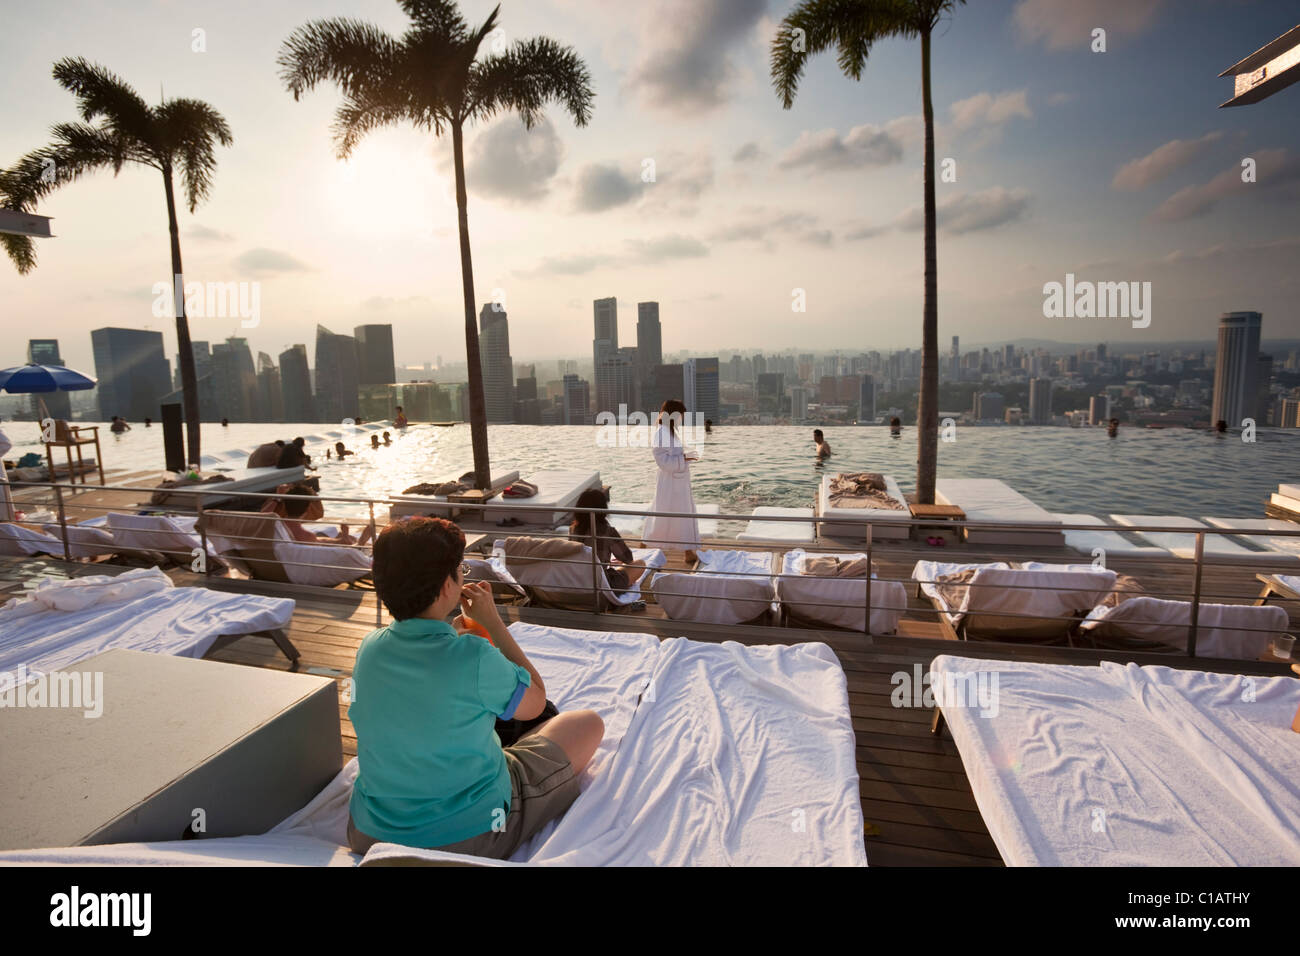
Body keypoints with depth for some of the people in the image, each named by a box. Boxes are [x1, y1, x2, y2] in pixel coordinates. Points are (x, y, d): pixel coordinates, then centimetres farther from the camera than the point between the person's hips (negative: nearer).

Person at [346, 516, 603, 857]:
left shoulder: (368, 648, -10)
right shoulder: (475, 658, -29)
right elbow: (535, 701, -9)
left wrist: (455, 627, 11)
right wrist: (492, 620, -7)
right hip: (467, 836, -6)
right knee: (589, 723, 9)